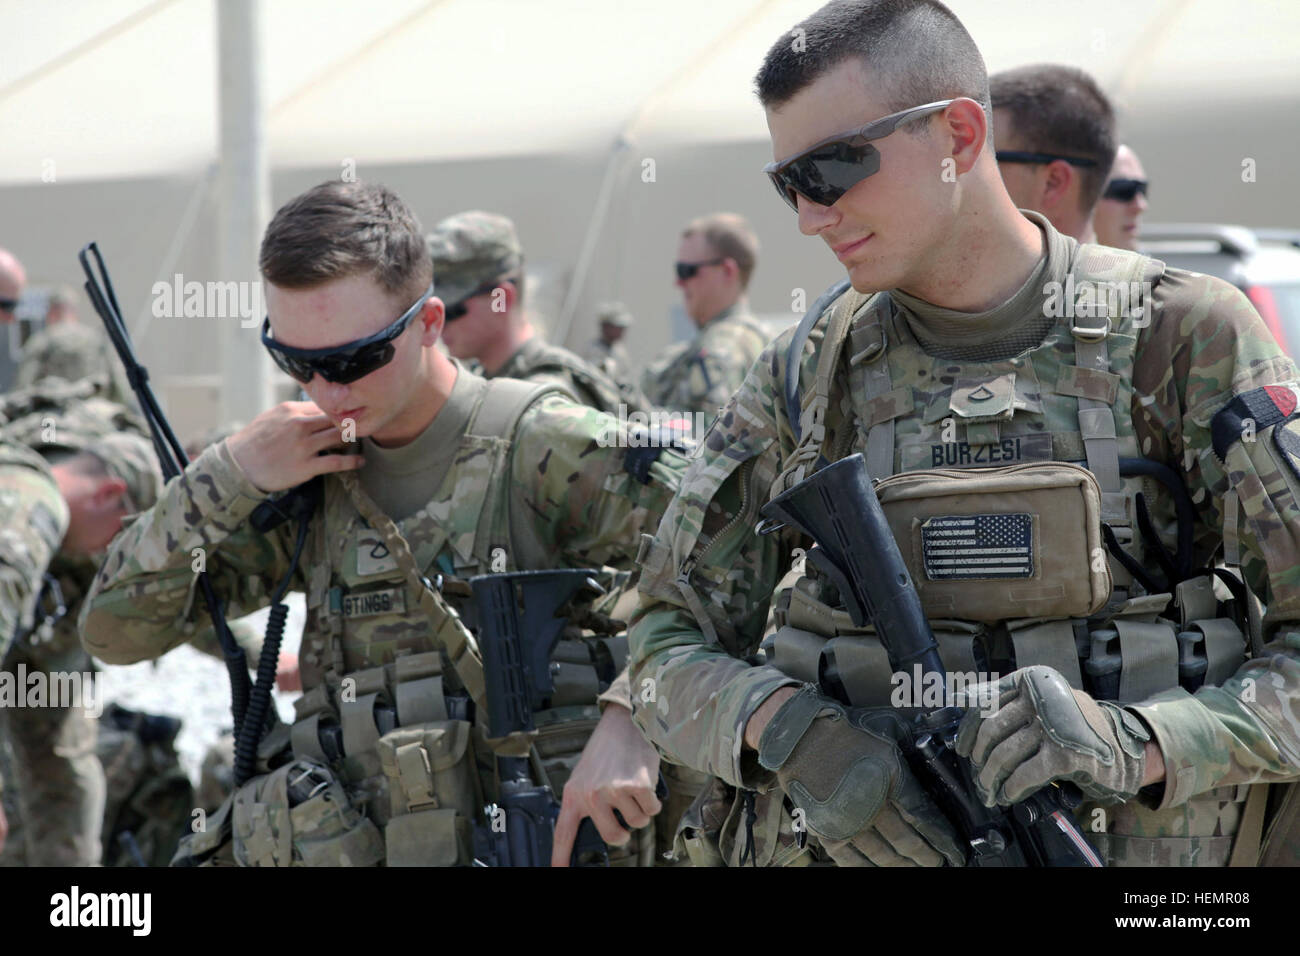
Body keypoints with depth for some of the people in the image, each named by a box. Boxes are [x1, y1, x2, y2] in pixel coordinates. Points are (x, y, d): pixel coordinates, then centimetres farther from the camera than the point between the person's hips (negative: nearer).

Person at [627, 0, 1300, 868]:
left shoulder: (1187, 338, -5)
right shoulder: (806, 376, 4)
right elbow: (672, 643, 5)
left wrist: (1135, 742, -23)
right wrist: (787, 732, -14)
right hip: (852, 846, 2)